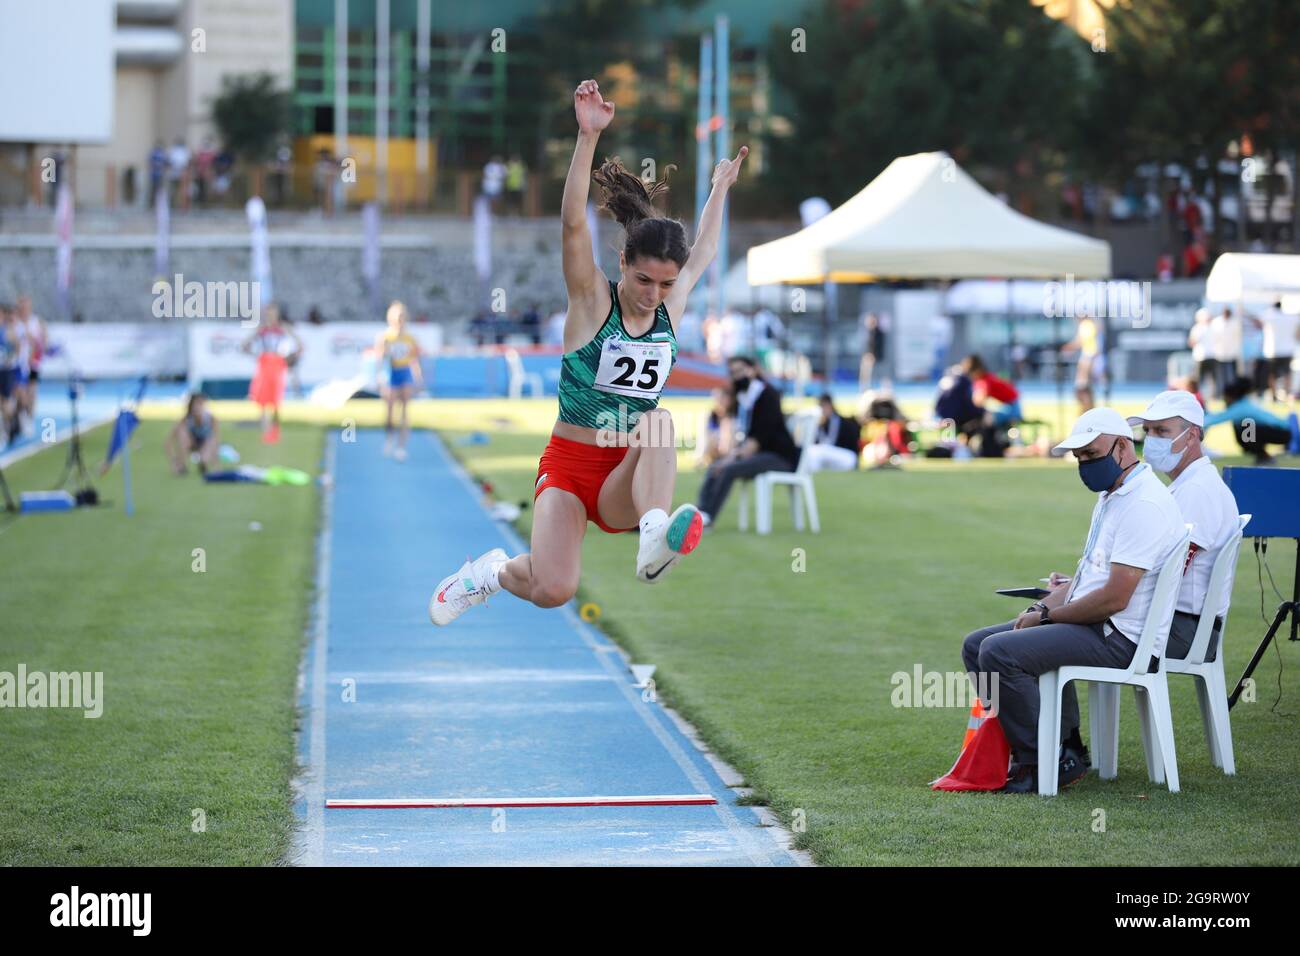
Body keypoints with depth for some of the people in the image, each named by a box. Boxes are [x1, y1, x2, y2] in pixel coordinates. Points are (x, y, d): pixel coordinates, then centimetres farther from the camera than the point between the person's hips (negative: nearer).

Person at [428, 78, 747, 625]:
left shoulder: (670, 310, 5)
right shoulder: (592, 299, -7)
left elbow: (704, 252, 25)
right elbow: (573, 225, -22)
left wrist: (720, 189, 35)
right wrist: (588, 136, -33)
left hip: (626, 485, 3)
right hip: (569, 465, -3)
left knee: (660, 420, -28)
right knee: (552, 592, -21)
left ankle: (655, 540, -47)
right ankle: (490, 572, 14)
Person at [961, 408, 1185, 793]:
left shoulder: (1143, 505, -18)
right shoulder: (1111, 496, 17)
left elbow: (1114, 598, -23)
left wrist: (1047, 617, -11)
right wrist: (1042, 607, 6)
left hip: (1119, 638, -11)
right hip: (1093, 626, 11)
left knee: (999, 652, -24)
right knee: (977, 645, 9)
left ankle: (1043, 763, -14)